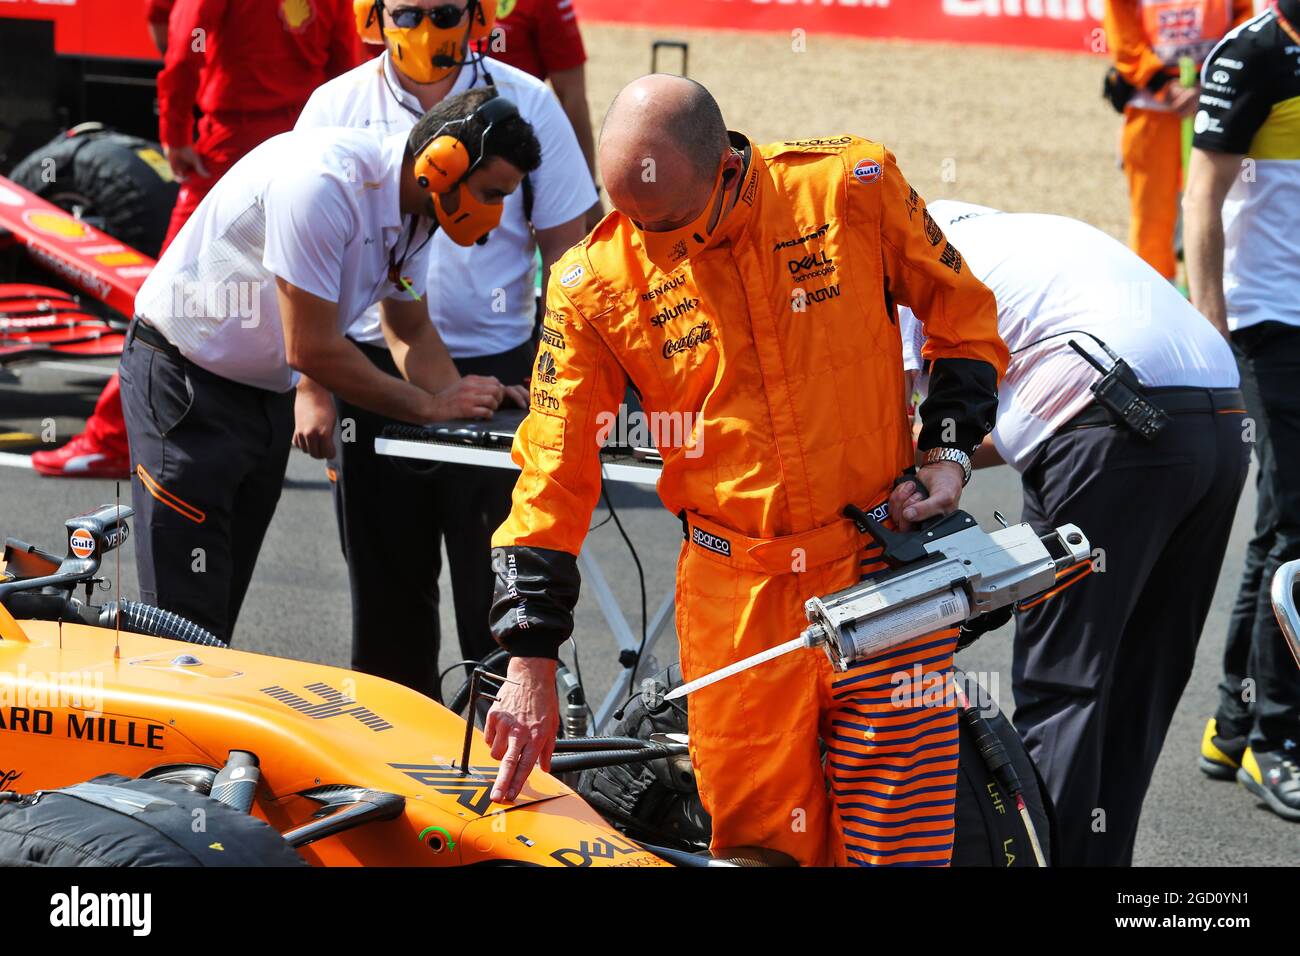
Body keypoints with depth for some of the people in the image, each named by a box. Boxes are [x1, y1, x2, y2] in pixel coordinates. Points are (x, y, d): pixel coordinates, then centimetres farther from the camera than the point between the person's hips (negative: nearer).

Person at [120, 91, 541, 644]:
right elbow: (312, 349, -26)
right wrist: (431, 405, -18)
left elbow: (410, 332, 13)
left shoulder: (412, 206, 0)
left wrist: (467, 401, -6)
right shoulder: (324, 184, -28)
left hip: (267, 390, 9)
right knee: (189, 612, -12)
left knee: (225, 602, 8)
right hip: (185, 379, -9)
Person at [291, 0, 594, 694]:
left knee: (499, 589, -2)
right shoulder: (337, 108, 1)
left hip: (498, 372, -1)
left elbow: (566, 252, 3)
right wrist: (311, 388, 0)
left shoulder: (525, 104, -1)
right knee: (386, 589, 8)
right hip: (374, 372, 2)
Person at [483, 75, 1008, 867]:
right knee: (763, 837, 1)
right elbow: (553, 475, -2)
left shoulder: (854, 186, -7)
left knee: (898, 839, 1)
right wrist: (531, 662, -6)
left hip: (884, 564, 0)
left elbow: (965, 316, 10)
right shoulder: (596, 283, -6)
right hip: (735, 594, 1)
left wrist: (949, 453, -1)